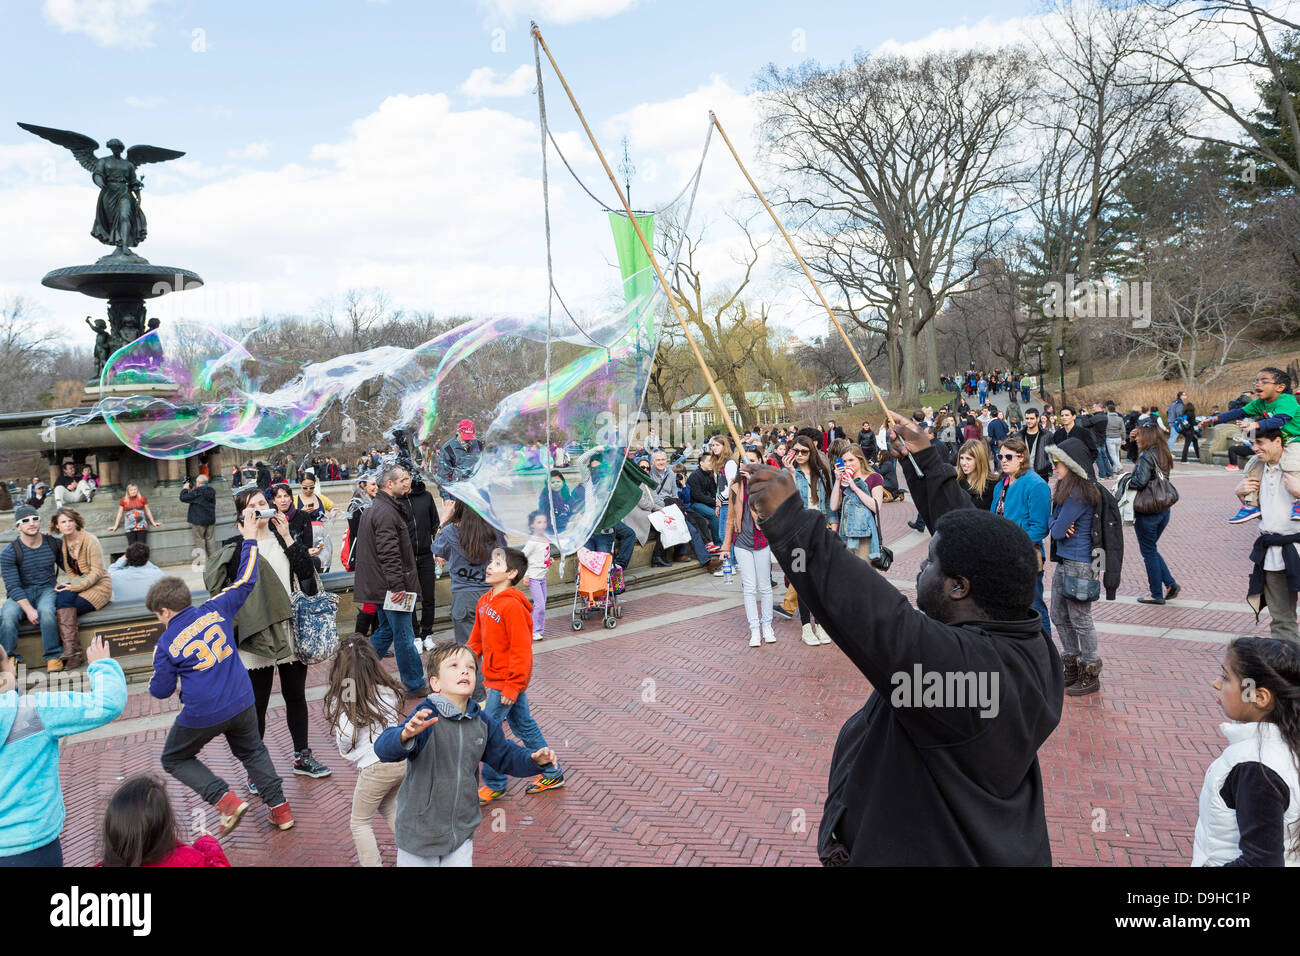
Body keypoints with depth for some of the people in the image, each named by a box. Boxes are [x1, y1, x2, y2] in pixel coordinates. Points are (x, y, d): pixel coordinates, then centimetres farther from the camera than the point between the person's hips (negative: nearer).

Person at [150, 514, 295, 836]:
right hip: (241, 702, 4)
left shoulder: (166, 644, -9)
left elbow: (162, 691, -2)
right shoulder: (215, 610, -2)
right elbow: (245, 581, 7)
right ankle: (280, 809, 19)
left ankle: (227, 800, 4)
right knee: (253, 752, 25)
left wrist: (153, 681, 21)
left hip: (203, 714, -4)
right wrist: (250, 538, 12)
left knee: (175, 759, 21)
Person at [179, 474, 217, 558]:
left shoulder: (197, 492, -18)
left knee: (200, 540, 2)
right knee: (210, 539, 13)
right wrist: (192, 490, 16)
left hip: (198, 521, -6)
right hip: (211, 519, 7)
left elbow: (183, 498, -15)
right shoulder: (211, 491, 5)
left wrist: (185, 489, 2)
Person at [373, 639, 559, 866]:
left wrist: (534, 759, -8)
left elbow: (505, 756, 11)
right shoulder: (426, 718, -22)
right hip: (420, 834, -4)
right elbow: (384, 748, -35)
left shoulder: (482, 722, -3)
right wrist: (406, 735, -57)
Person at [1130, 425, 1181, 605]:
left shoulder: (1146, 456, -16)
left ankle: (1156, 594, 12)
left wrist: (1126, 483, -7)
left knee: (1149, 552, 4)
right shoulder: (1162, 454, 8)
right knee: (1151, 549, 21)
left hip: (1147, 512, -8)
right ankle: (1170, 584, 13)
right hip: (1164, 509, 8)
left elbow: (1140, 481, -27)